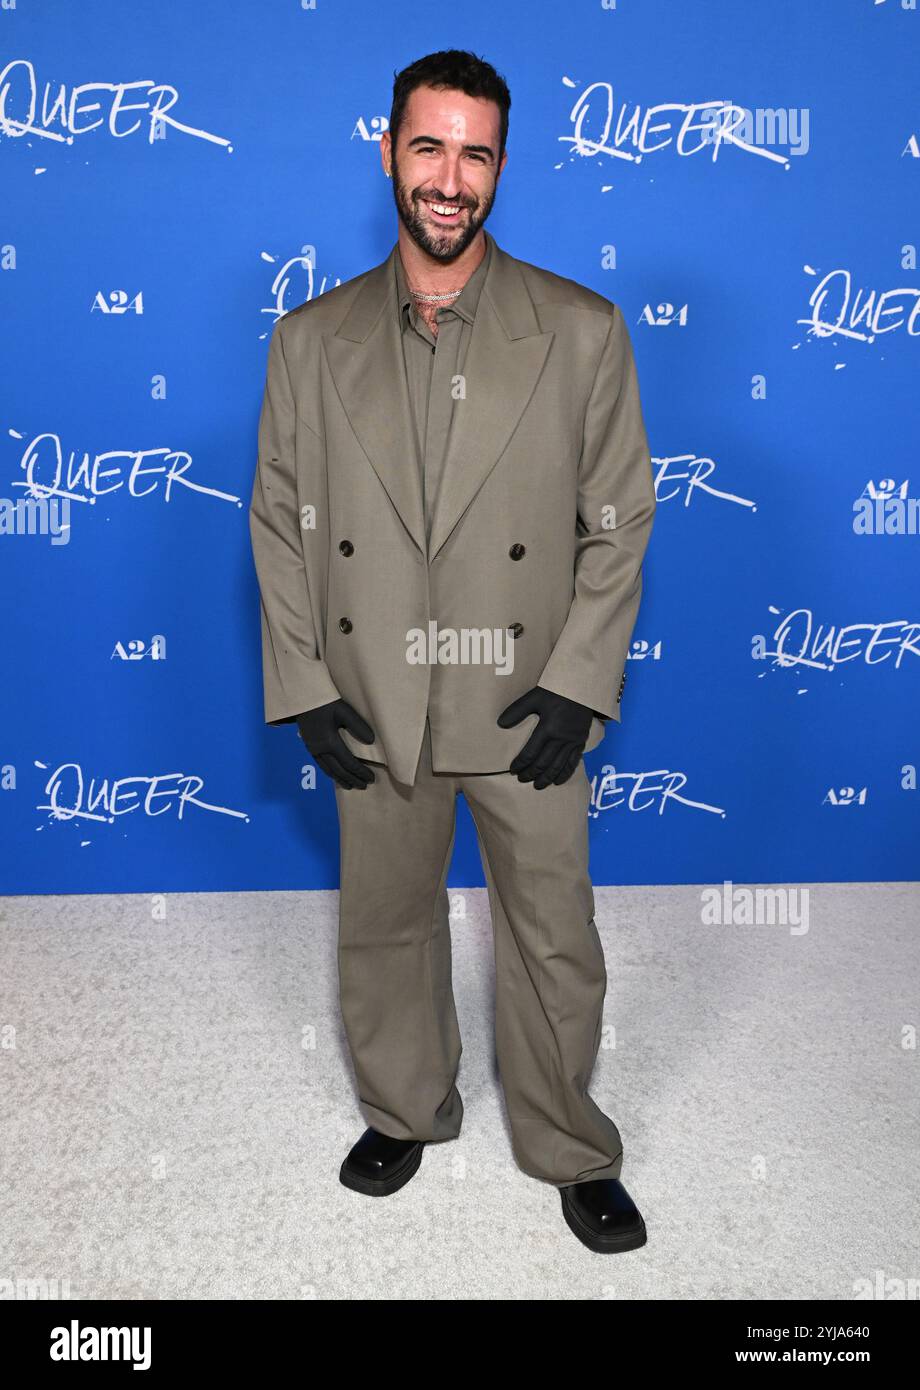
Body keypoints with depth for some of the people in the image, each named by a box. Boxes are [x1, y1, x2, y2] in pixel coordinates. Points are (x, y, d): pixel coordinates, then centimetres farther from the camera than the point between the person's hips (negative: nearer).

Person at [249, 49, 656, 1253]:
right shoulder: (312, 339, 2)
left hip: (529, 705, -1)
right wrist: (304, 688, -3)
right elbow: (280, 523, 4)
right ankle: (405, 1110, 43)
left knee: (554, 944, 11)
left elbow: (618, 520, -3)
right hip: (372, 709, 2)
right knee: (384, 927, 18)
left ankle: (571, 1151, 35)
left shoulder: (583, 332, -4)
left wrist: (578, 682, -11)